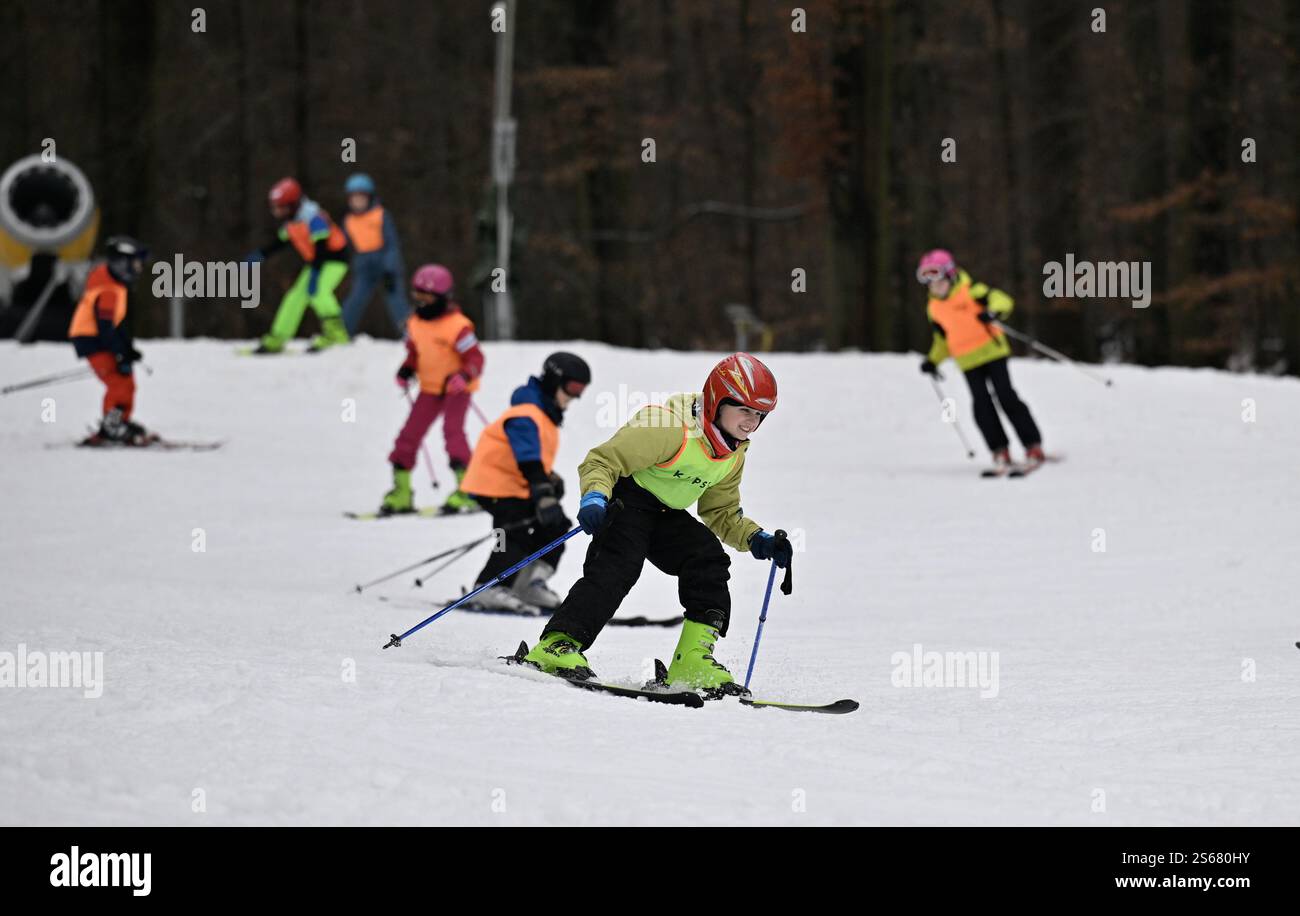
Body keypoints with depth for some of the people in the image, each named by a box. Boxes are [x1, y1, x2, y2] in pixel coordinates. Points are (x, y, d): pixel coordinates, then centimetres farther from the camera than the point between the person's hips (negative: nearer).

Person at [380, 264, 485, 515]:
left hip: (456, 388, -7)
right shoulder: (415, 323, 1)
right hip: (430, 388, 7)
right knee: (410, 433, 4)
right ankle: (401, 491, 14)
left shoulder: (457, 326, -20)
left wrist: (464, 376, -39)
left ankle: (467, 490, -19)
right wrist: (406, 370, -2)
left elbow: (475, 358, -21)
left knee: (452, 430, -23)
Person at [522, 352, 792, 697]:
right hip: (626, 497, -8)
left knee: (709, 561, -9)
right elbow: (602, 461, -25)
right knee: (618, 566, -29)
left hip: (665, 514, 8)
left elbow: (722, 513, 16)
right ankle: (557, 645, -36)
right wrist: (594, 497, -44)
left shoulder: (733, 455, 4)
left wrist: (757, 540, -1)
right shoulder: (671, 426, -24)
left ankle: (693, 661, -8)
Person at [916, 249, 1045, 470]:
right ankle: (1000, 450, -3)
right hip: (968, 362, 5)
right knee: (982, 404, -8)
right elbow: (943, 339, 25)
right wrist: (932, 360, 14)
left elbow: (1002, 300, -18)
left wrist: (992, 313, -38)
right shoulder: (935, 308, 11)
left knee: (1006, 397, -9)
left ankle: (1033, 446, -5)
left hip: (992, 351, -5)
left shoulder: (970, 291, -8)